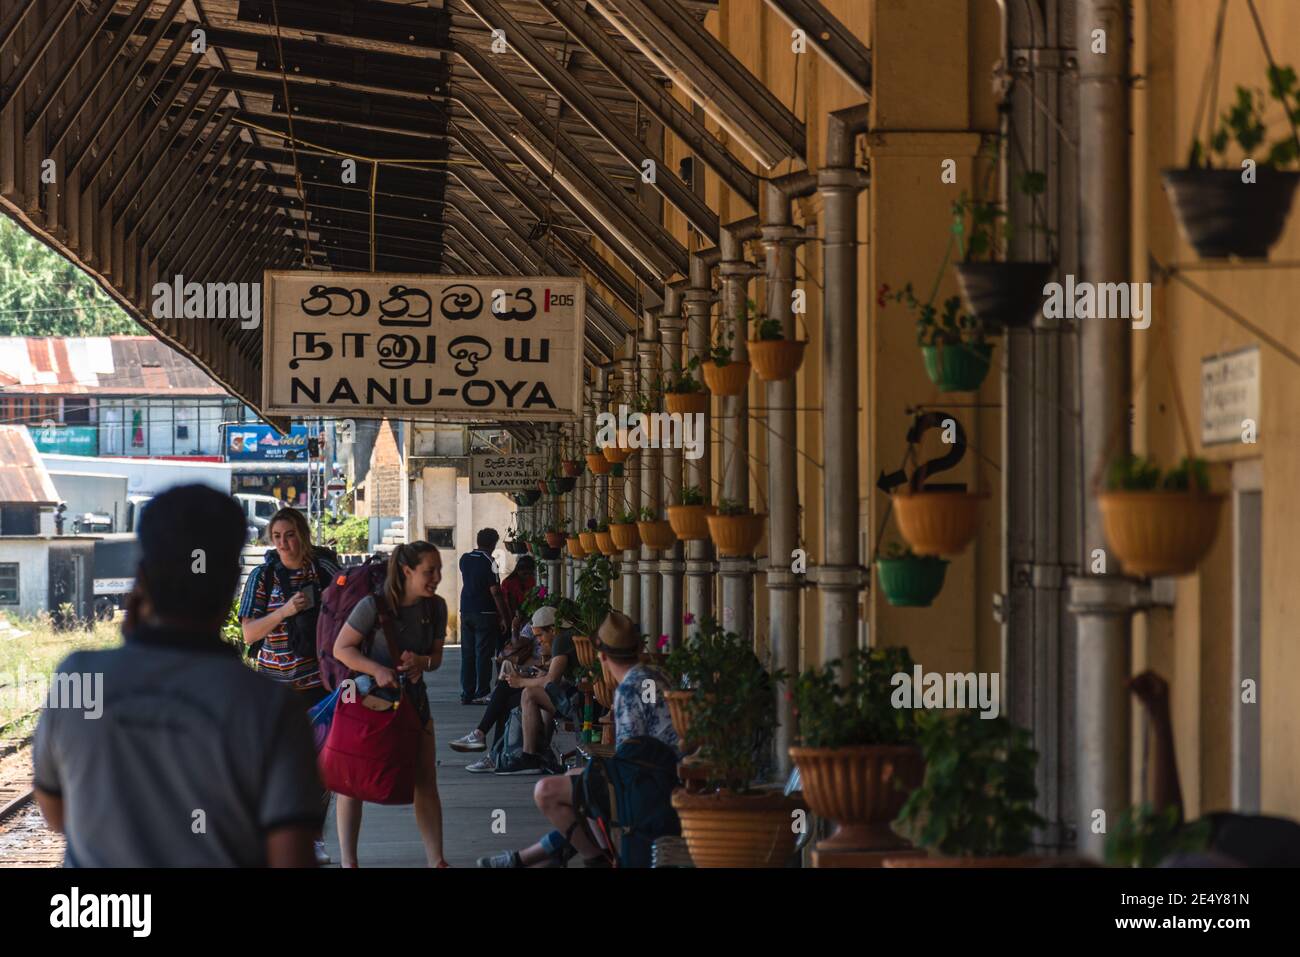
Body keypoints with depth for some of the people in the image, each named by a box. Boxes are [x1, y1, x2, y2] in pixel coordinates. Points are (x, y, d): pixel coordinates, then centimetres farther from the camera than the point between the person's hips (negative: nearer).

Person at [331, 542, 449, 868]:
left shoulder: (435, 608, -4)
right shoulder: (374, 606, -21)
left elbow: (436, 655, 6)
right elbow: (341, 648, -17)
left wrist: (421, 662, -18)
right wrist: (377, 670, -31)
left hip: (412, 698, 4)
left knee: (426, 784, 2)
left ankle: (436, 860, 8)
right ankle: (348, 861, 4)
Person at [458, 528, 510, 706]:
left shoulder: (465, 559, 7)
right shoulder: (489, 562, -12)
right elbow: (495, 592, -14)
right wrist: (503, 617, -9)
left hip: (466, 611, 6)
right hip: (485, 614, -6)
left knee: (467, 654, 9)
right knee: (483, 654, -3)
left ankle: (466, 693, 10)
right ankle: (480, 694, -4)